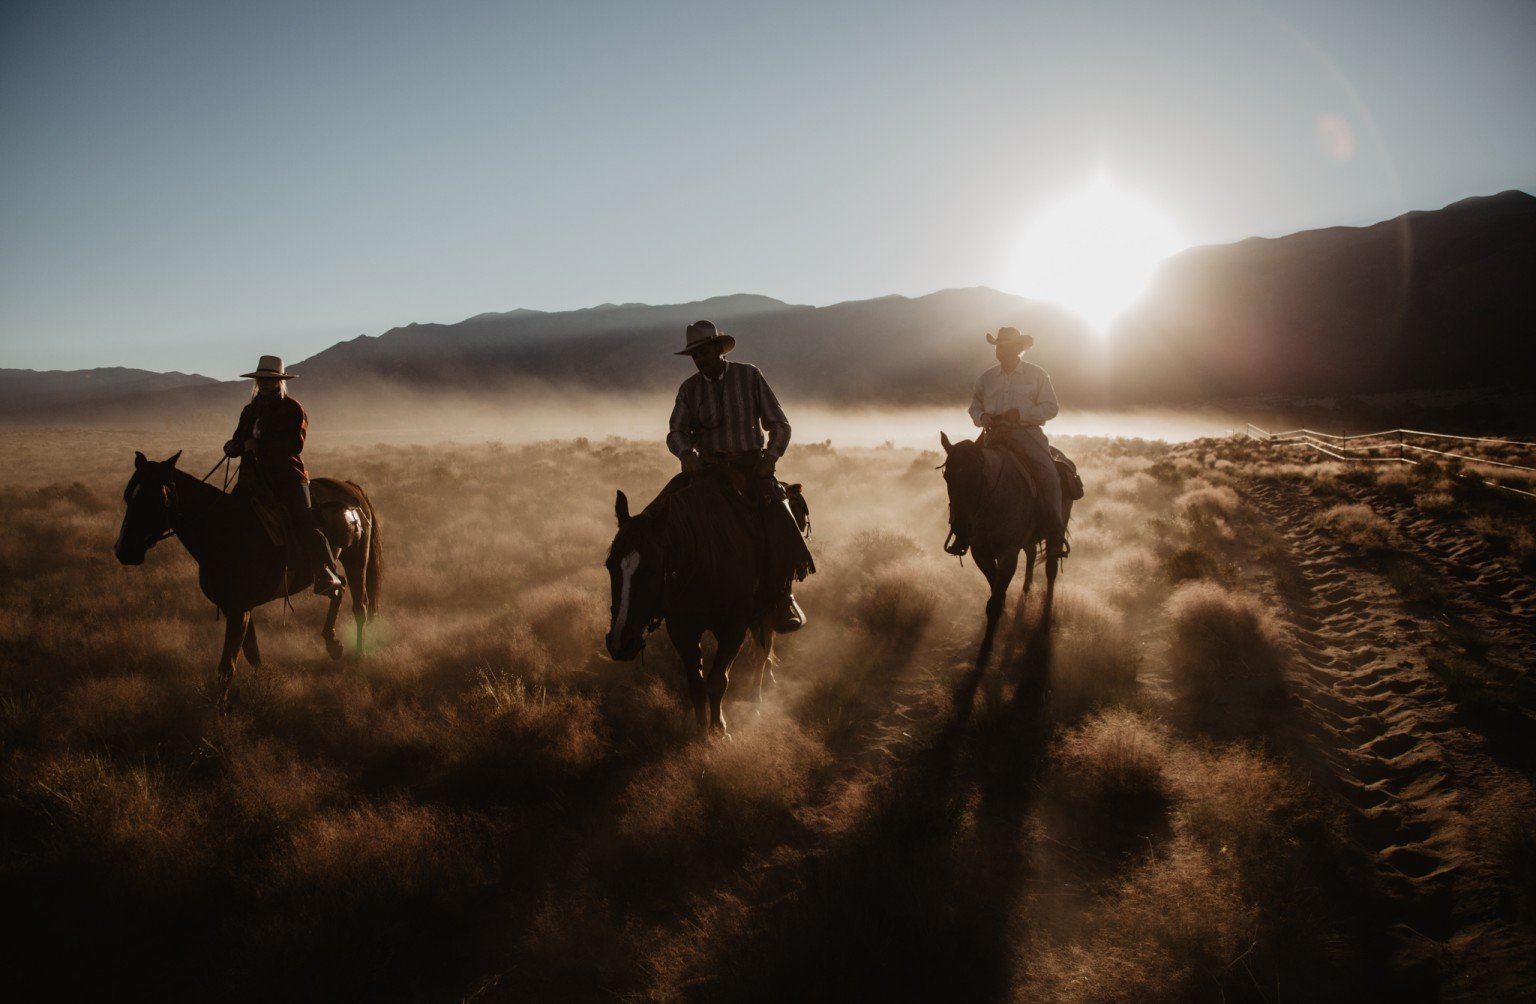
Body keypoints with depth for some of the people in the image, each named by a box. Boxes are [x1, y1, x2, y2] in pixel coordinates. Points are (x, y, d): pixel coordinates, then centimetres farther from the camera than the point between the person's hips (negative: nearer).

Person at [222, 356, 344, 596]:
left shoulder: (293, 409, 1)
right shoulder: (250, 410, 18)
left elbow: (295, 444, -11)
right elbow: (240, 440, 21)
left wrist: (259, 445, -15)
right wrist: (234, 446, -4)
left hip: (287, 475, -6)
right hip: (254, 475, 6)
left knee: (303, 520, -22)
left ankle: (326, 573, -31)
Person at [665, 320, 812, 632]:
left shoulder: (749, 376, 3)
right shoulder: (689, 389, 9)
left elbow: (779, 425, 5)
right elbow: (676, 432, 3)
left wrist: (771, 457, -11)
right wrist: (685, 452, -21)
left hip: (750, 466, -3)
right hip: (706, 467, 3)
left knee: (779, 518, -28)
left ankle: (783, 597, -16)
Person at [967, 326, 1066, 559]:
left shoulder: (1037, 374, 6)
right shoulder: (987, 377, 16)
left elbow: (1051, 407, 1)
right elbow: (975, 405, 22)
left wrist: (1020, 413, -13)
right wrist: (981, 416, -3)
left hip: (1027, 432, -3)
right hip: (995, 435, 3)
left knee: (1048, 475, -25)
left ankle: (1055, 537, -23)